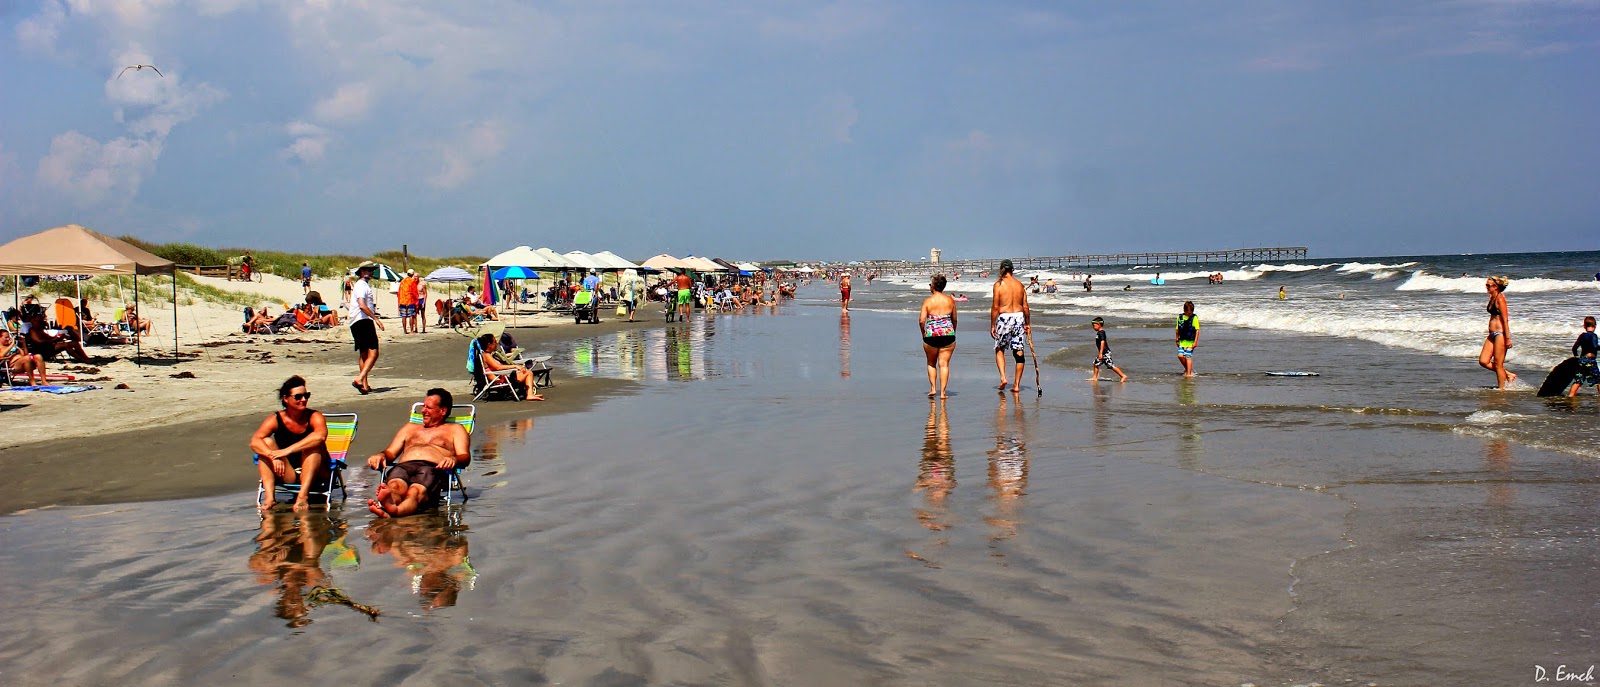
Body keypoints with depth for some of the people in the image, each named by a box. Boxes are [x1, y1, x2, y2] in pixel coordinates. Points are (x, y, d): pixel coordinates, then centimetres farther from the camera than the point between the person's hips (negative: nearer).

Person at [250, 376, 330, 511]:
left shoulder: (314, 417, -10)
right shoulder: (275, 419, -3)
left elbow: (320, 436, -33)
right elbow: (254, 441, -18)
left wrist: (288, 450, -39)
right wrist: (273, 456, -37)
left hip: (315, 474, -2)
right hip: (287, 475, 2)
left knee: (313, 445, -27)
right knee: (266, 442, -16)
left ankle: (303, 496, -38)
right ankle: (269, 497, -29)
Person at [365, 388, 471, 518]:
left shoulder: (455, 429, 27)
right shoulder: (410, 428, 40)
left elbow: (465, 457, 9)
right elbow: (390, 452, 29)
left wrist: (453, 459, -17)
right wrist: (381, 455, 2)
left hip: (432, 468, -4)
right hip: (404, 466, 4)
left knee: (416, 491, -42)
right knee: (395, 486, -38)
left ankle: (392, 511, -74)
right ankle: (388, 504, -72)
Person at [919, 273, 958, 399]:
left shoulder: (927, 301, -4)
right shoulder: (950, 301, 4)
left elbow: (921, 320, -9)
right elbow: (954, 319, 12)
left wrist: (923, 333, 7)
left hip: (931, 335, -1)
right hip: (947, 334, 2)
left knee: (931, 363, 18)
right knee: (944, 364, 3)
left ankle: (933, 388, 13)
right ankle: (943, 392, -1)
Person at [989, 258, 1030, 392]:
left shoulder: (999, 284, -6)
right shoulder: (1020, 285, 6)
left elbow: (995, 307, -8)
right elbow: (1025, 307, 7)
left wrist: (992, 325, -1)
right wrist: (1028, 323, 17)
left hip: (1004, 318, -3)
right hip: (1019, 317, 3)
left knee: (999, 349, 15)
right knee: (1019, 352, 6)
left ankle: (1003, 377, -1)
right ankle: (1017, 384, 8)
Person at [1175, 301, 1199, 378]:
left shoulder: (1194, 318, -7)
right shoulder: (1180, 317, 6)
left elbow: (1197, 330, -9)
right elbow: (1177, 329, 15)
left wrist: (1195, 342, -13)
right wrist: (1177, 340, 16)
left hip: (1190, 342, -4)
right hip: (1182, 341, 4)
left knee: (1188, 357, -8)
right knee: (1180, 355, -5)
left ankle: (1189, 373, -3)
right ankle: (1187, 369, 18)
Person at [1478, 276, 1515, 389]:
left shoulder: (1500, 299, -13)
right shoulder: (1492, 298, 13)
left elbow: (1505, 320, -16)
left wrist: (1508, 338, -18)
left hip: (1500, 334, -9)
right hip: (1492, 334, 9)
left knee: (1498, 364, -3)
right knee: (1483, 361, 5)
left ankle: (1501, 389, 7)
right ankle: (1508, 375, 18)